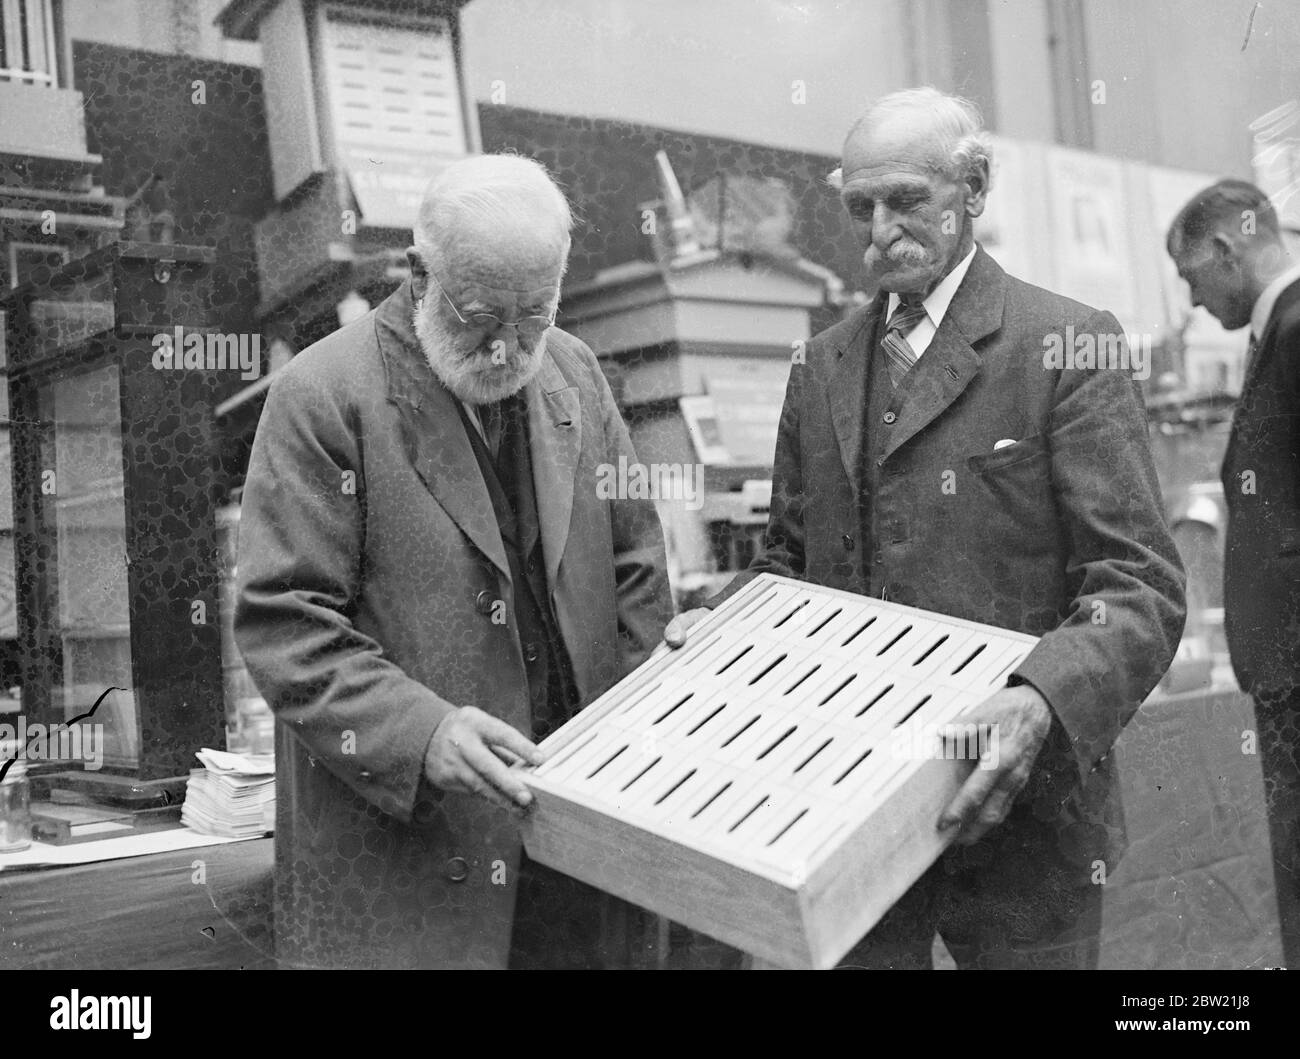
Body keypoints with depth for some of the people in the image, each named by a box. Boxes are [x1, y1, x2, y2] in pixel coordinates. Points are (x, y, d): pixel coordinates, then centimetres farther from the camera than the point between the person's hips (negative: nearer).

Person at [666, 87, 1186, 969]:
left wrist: (1046, 699, -29)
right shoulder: (821, 367, 10)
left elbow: (1141, 582, -12)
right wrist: (723, 616, -2)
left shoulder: (1066, 347, -7)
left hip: (1017, 808, -4)